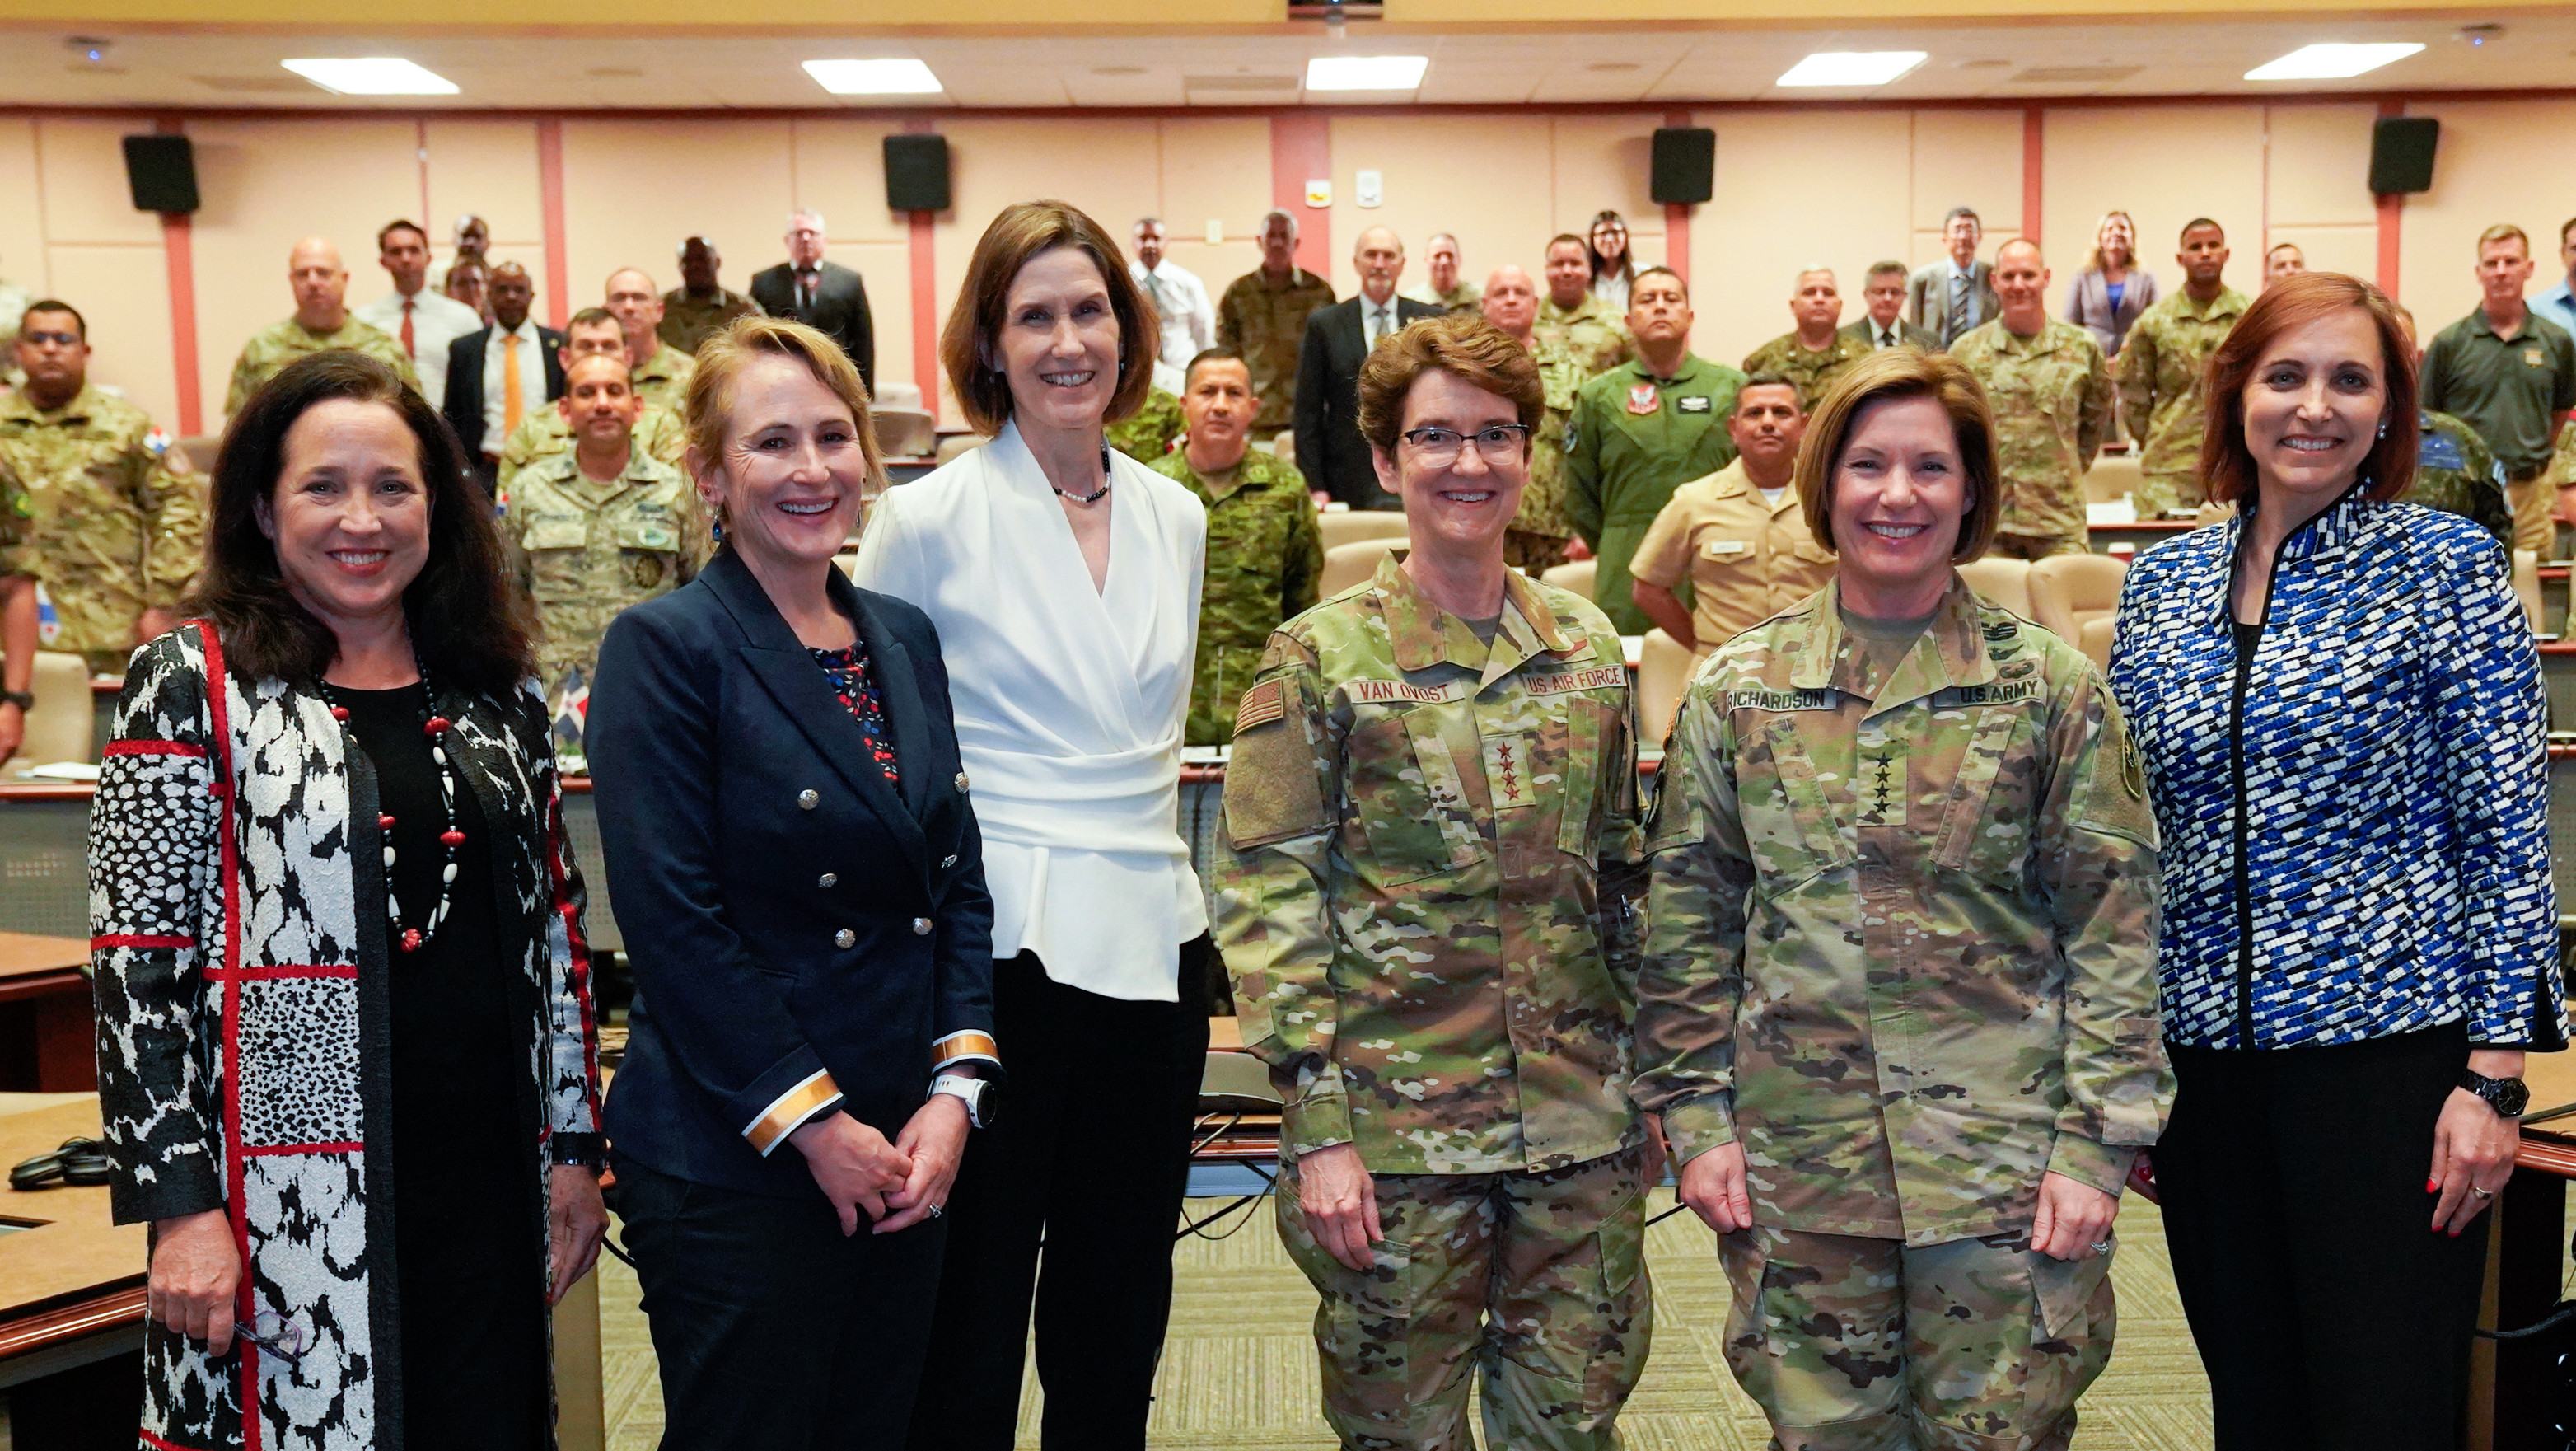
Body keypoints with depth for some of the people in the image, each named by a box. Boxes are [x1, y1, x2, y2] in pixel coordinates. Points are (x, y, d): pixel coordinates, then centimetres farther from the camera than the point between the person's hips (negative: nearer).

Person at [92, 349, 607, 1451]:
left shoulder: (495, 690, 10)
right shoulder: (191, 683, -3)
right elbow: (136, 955, -6)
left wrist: (573, 1148, 11)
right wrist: (178, 1203, -11)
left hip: (489, 1182, 4)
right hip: (293, 1198, -4)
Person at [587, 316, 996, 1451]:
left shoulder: (904, 637, 9)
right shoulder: (665, 647, -10)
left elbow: (958, 879, 9)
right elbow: (677, 923, -14)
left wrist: (957, 1090, -2)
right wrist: (811, 1123, -14)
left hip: (908, 1152, 6)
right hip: (739, 1167, -6)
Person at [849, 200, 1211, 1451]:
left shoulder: (1176, 518, 8)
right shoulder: (927, 519, -6)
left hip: (1153, 951, 5)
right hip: (995, 957, -4)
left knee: (1118, 1319, 16)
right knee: (970, 1328, 7)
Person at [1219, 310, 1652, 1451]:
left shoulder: (1586, 644, 6)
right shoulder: (1320, 659, -6)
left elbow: (1621, 872, 13)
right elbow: (1269, 900, -8)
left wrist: (1648, 1084, 12)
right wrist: (1317, 1130, -13)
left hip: (1581, 1117, 4)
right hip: (1395, 1121, -3)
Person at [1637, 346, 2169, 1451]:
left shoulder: (2051, 686, -1)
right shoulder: (1736, 690, 3)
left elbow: (2114, 928, -1)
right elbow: (1687, 928, 6)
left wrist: (2096, 1148, -6)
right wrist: (1696, 1119, 1)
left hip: (2003, 1157, -1)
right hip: (1795, 1157, 1)